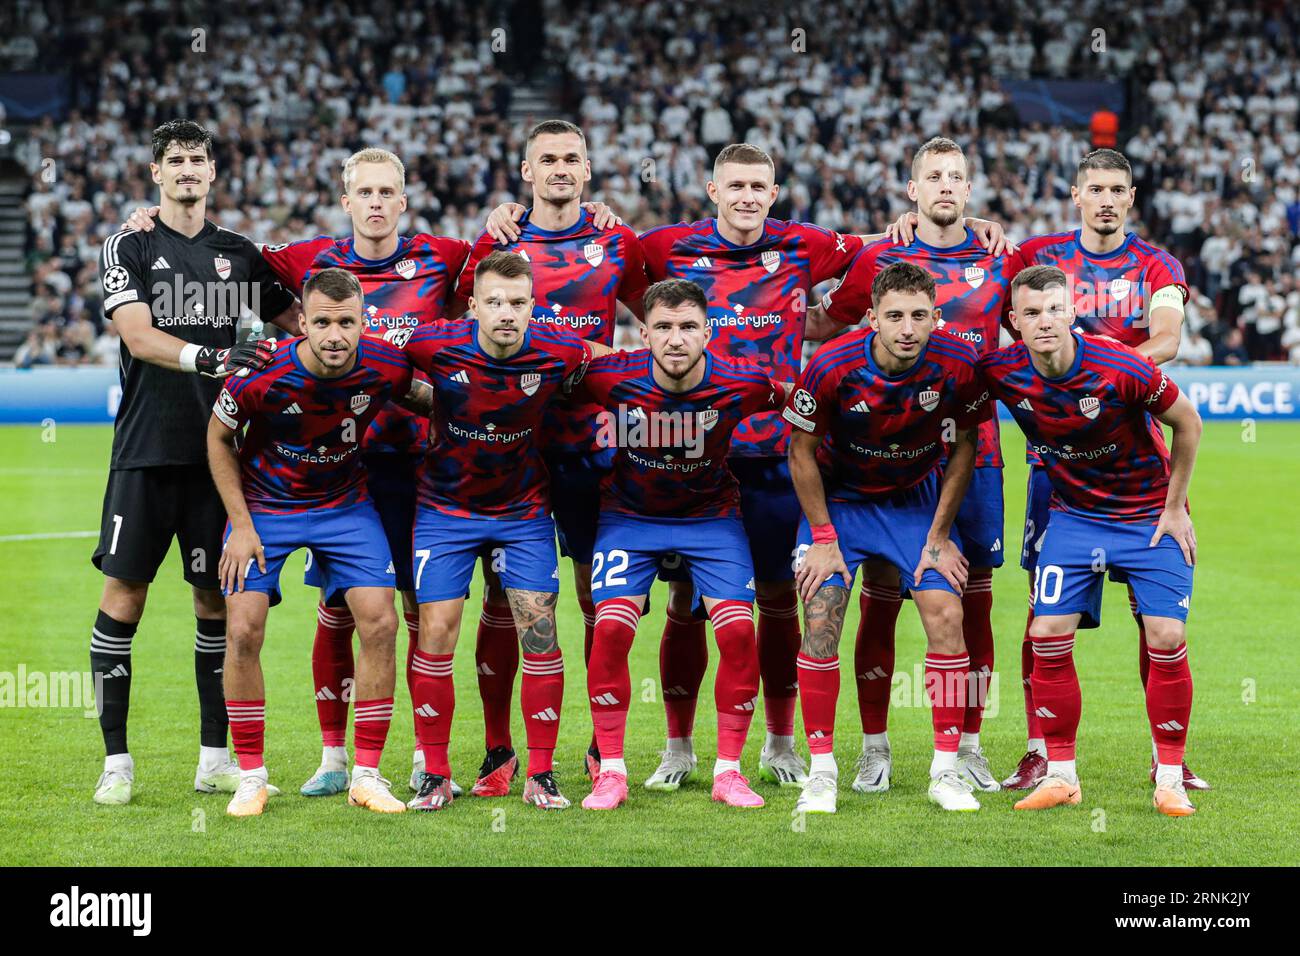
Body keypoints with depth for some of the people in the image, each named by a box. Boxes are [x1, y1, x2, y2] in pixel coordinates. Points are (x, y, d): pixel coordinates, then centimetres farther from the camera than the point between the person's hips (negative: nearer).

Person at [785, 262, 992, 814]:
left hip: (919, 496, 1)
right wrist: (823, 538, -12)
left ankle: (946, 769, -1)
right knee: (820, 621, -12)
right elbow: (802, 452, -13)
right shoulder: (832, 366, -28)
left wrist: (939, 535, -5)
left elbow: (964, 447, -6)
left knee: (946, 615, -11)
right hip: (839, 497, -1)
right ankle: (821, 770, 0)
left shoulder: (958, 366, -23)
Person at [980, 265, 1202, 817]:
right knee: (1048, 636, -8)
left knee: (1166, 639, -12)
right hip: (1073, 516, 3)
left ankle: (1170, 777, 2)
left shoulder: (1120, 367, -25)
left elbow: (1187, 423, -10)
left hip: (1150, 515, -3)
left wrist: (1175, 506, -5)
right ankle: (1060, 775, 5)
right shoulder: (1002, 373, -16)